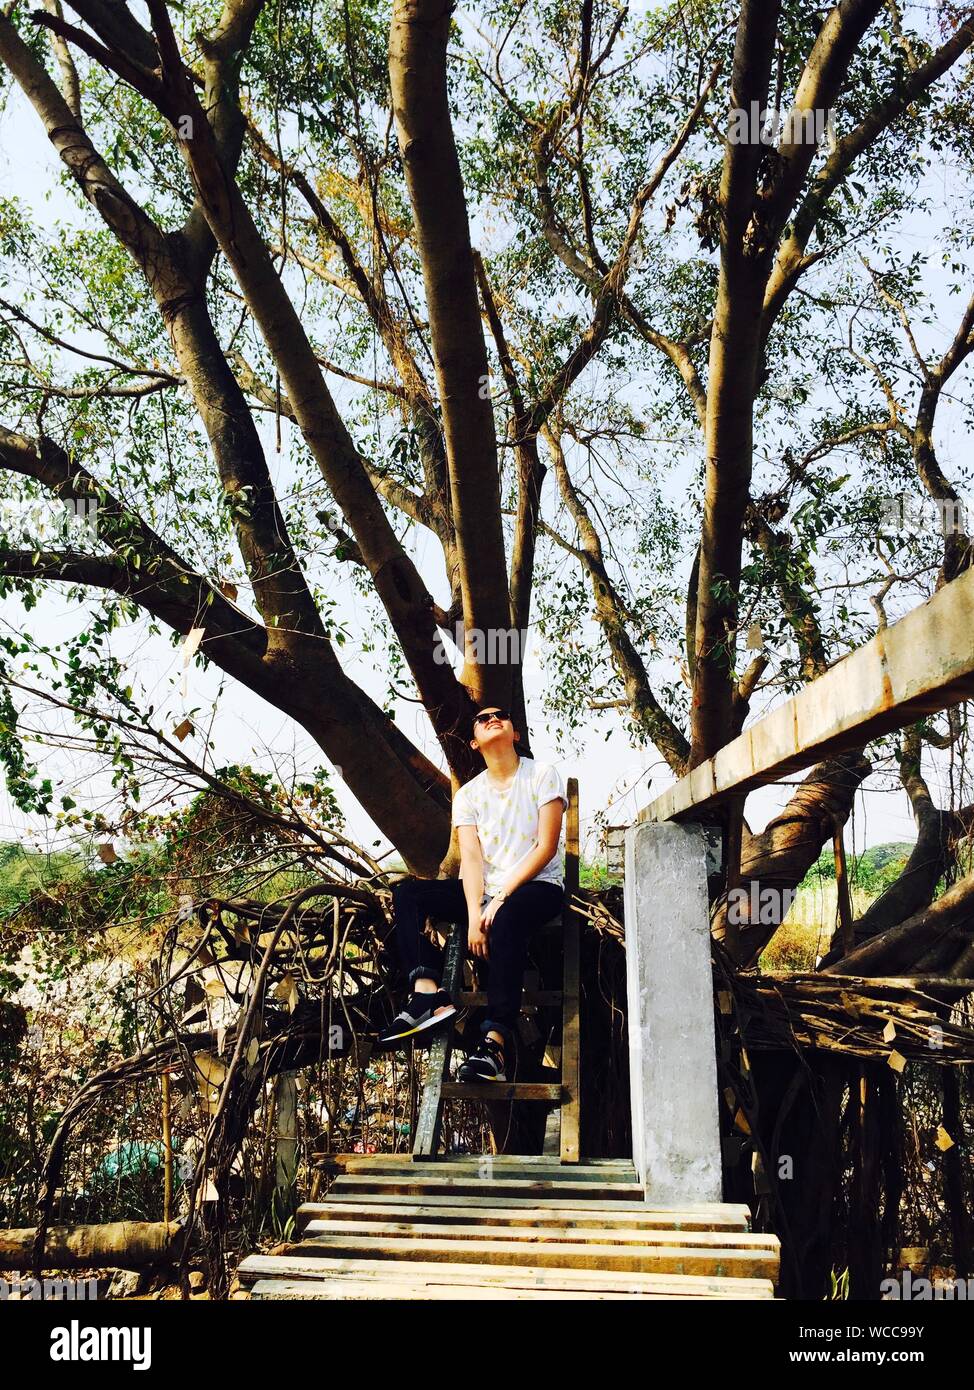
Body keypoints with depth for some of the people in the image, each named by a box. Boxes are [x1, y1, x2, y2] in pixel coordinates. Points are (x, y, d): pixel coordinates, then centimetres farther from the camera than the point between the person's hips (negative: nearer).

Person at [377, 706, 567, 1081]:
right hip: (486, 892, 5)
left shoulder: (542, 775, -1)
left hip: (537, 886, -5)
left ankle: (496, 1041, -46)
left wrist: (500, 897, -18)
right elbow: (471, 858, -3)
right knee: (407, 893, -13)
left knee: (507, 917, -39)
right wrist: (474, 915, -20)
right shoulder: (468, 794, 9)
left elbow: (546, 847, -10)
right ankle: (428, 992, -32)